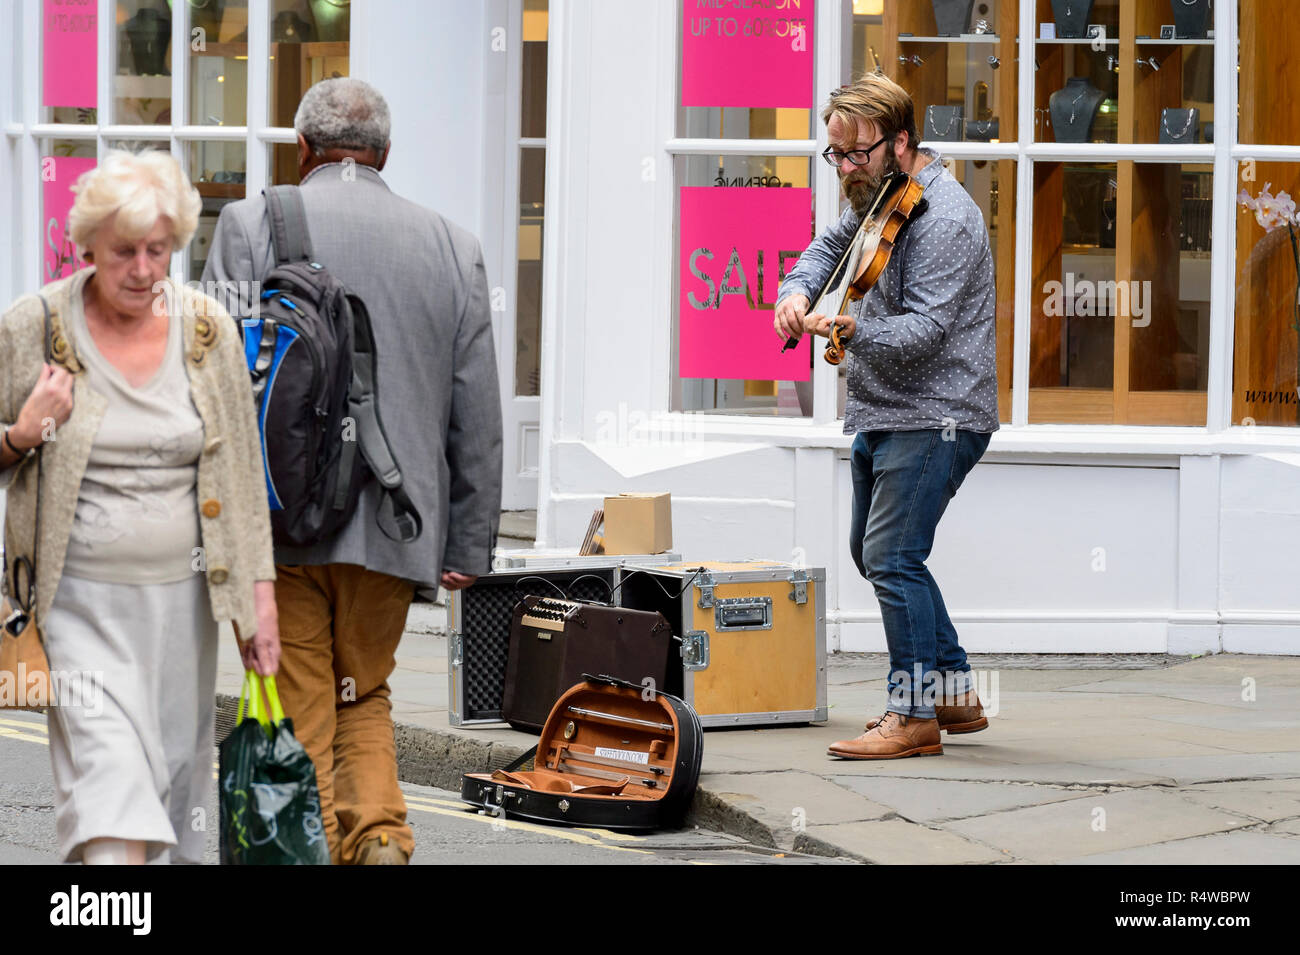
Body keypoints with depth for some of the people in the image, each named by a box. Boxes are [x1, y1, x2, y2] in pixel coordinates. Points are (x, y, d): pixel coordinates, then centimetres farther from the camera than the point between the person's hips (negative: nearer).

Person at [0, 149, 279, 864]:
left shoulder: (208, 330, 3)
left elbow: (243, 473, 10)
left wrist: (260, 594, 7)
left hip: (182, 592, 3)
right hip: (80, 598, -3)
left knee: (179, 777, 9)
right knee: (106, 775, -17)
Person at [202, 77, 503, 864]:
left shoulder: (252, 224, -1)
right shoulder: (453, 246, 8)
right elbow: (479, 415, 9)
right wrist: (471, 546, 14)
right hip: (393, 526, 3)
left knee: (300, 711, 4)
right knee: (365, 696, 18)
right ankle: (380, 835, 0)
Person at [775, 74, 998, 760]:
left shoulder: (944, 219, -20)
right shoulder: (877, 196, 10)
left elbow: (925, 330, -26)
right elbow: (831, 246, 25)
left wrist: (851, 330, -42)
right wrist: (797, 291, 4)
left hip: (934, 419, -11)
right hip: (882, 413, 11)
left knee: (891, 556, -15)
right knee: (874, 553, 16)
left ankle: (916, 715, -9)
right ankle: (956, 694, 25)